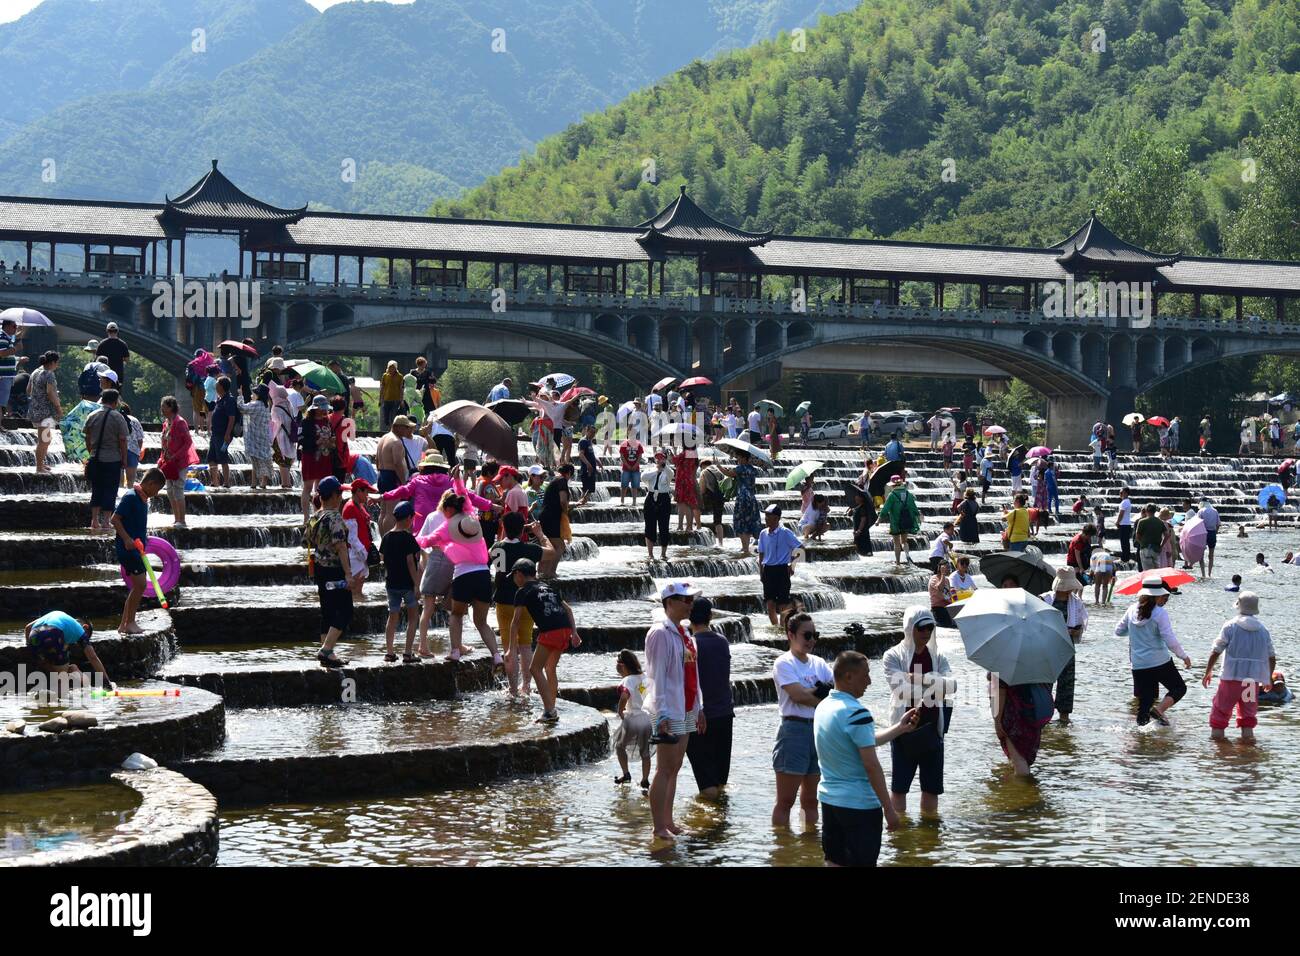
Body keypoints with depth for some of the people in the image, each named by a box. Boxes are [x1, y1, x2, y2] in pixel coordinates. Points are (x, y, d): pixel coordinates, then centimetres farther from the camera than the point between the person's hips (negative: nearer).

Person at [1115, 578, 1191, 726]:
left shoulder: (1131, 611, 4)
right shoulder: (1159, 613, -12)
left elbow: (1118, 631, 16)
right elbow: (1170, 640, -15)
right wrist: (1184, 656, -1)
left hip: (1138, 665, 5)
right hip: (1160, 662, -5)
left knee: (1144, 701, 11)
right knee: (1179, 688, 13)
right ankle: (1159, 709, -10)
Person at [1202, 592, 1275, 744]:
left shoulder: (1230, 626, -4)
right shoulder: (1263, 630, 6)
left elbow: (1215, 651, -5)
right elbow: (1272, 657, 10)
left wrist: (1208, 672, 7)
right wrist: (1269, 679, 23)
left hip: (1231, 676, -3)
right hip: (1254, 679, 3)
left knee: (1221, 708, 9)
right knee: (1248, 709, 17)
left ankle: (1217, 732, 9)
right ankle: (1248, 732, 9)